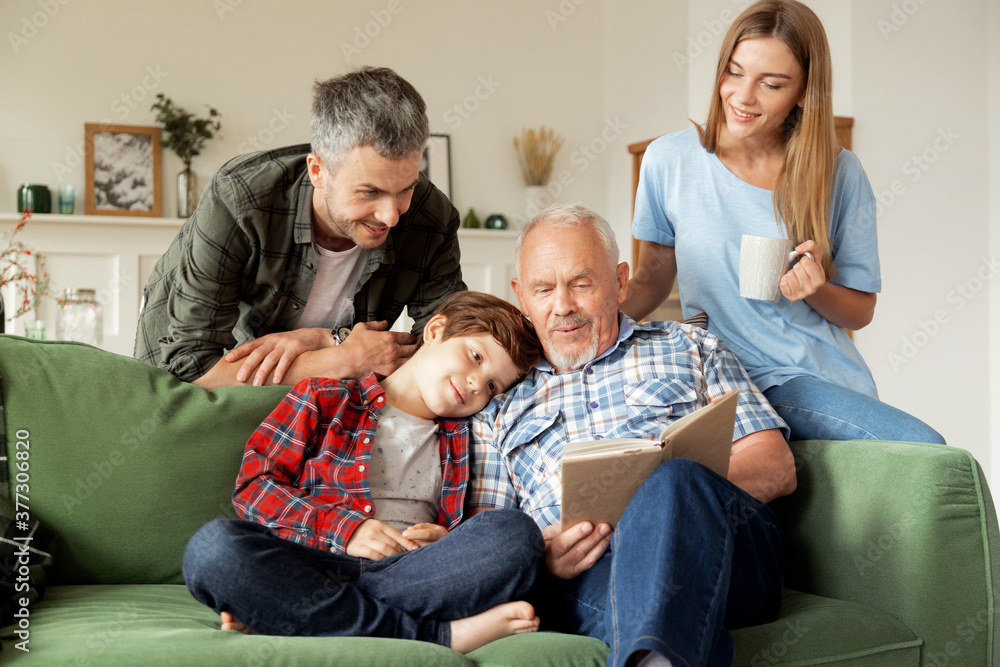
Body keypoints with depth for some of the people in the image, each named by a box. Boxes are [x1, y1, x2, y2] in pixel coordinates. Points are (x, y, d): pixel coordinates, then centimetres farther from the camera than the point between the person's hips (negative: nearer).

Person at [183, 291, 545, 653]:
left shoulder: (462, 439, 27)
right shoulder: (323, 399, 16)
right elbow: (253, 485, 7)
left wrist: (445, 542, -3)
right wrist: (343, 528, -6)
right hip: (313, 566, -2)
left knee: (518, 534, -28)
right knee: (213, 545, -33)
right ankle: (440, 634, -34)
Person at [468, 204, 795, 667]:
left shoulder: (688, 348, 23)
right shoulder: (500, 404, 25)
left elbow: (778, 467, 12)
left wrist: (670, 492, -8)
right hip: (582, 578, -1)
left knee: (671, 481, -38)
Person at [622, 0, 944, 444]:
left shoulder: (839, 174, 3)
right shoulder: (669, 160, 1)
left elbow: (860, 311, 9)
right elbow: (652, 278, 11)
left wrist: (815, 289, -13)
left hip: (824, 374, 3)